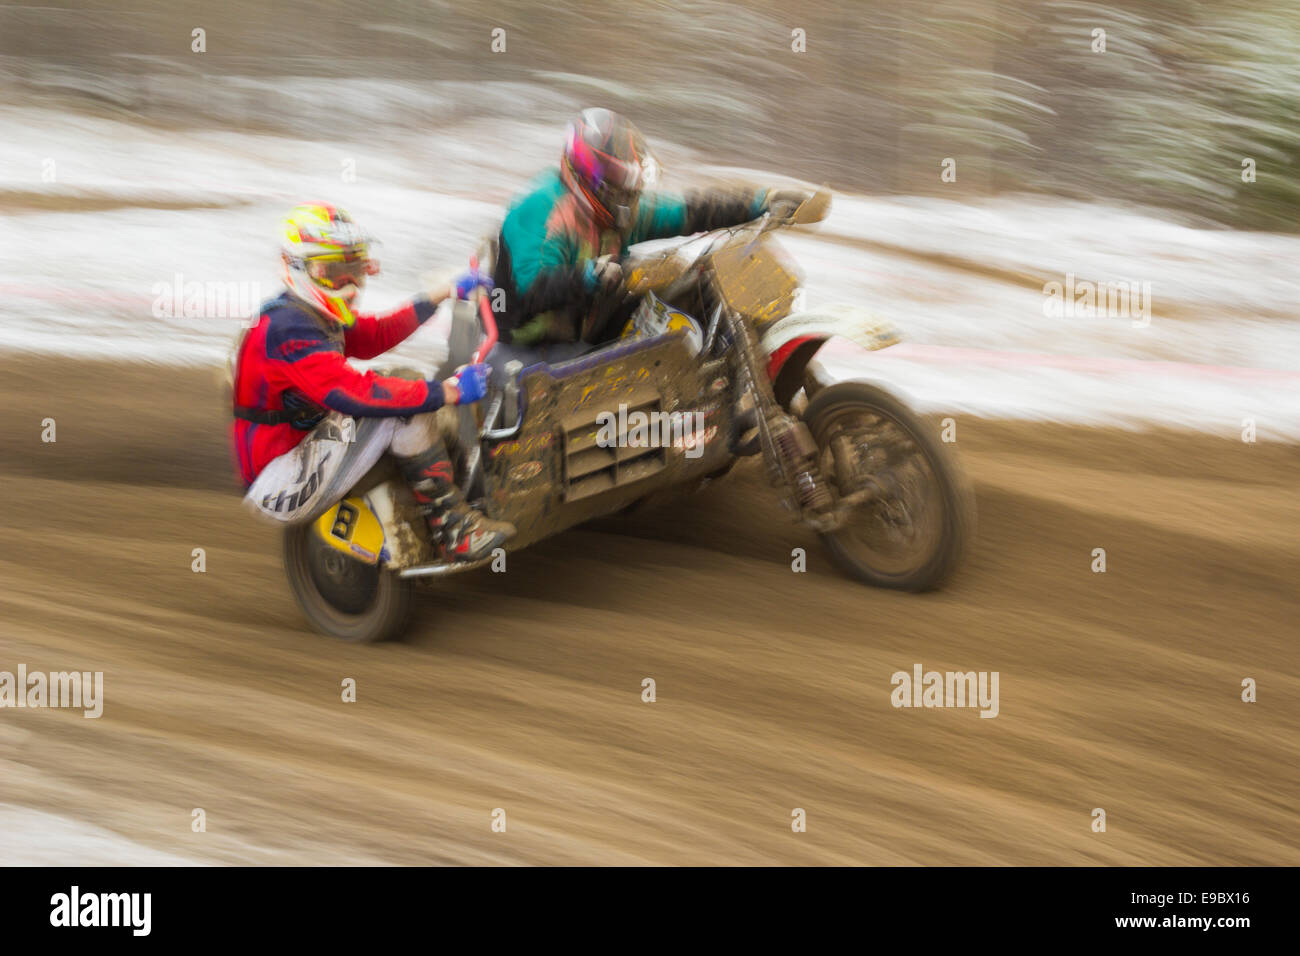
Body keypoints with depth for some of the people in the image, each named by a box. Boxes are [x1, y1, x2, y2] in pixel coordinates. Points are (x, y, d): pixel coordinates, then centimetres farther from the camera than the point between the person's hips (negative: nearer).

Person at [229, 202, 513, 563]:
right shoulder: (289, 330, -23)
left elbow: (374, 334, 22)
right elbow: (354, 393, -32)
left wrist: (445, 293, 20)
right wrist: (448, 392, -29)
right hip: (281, 489, -11)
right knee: (403, 409, -22)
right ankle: (455, 532, -17)